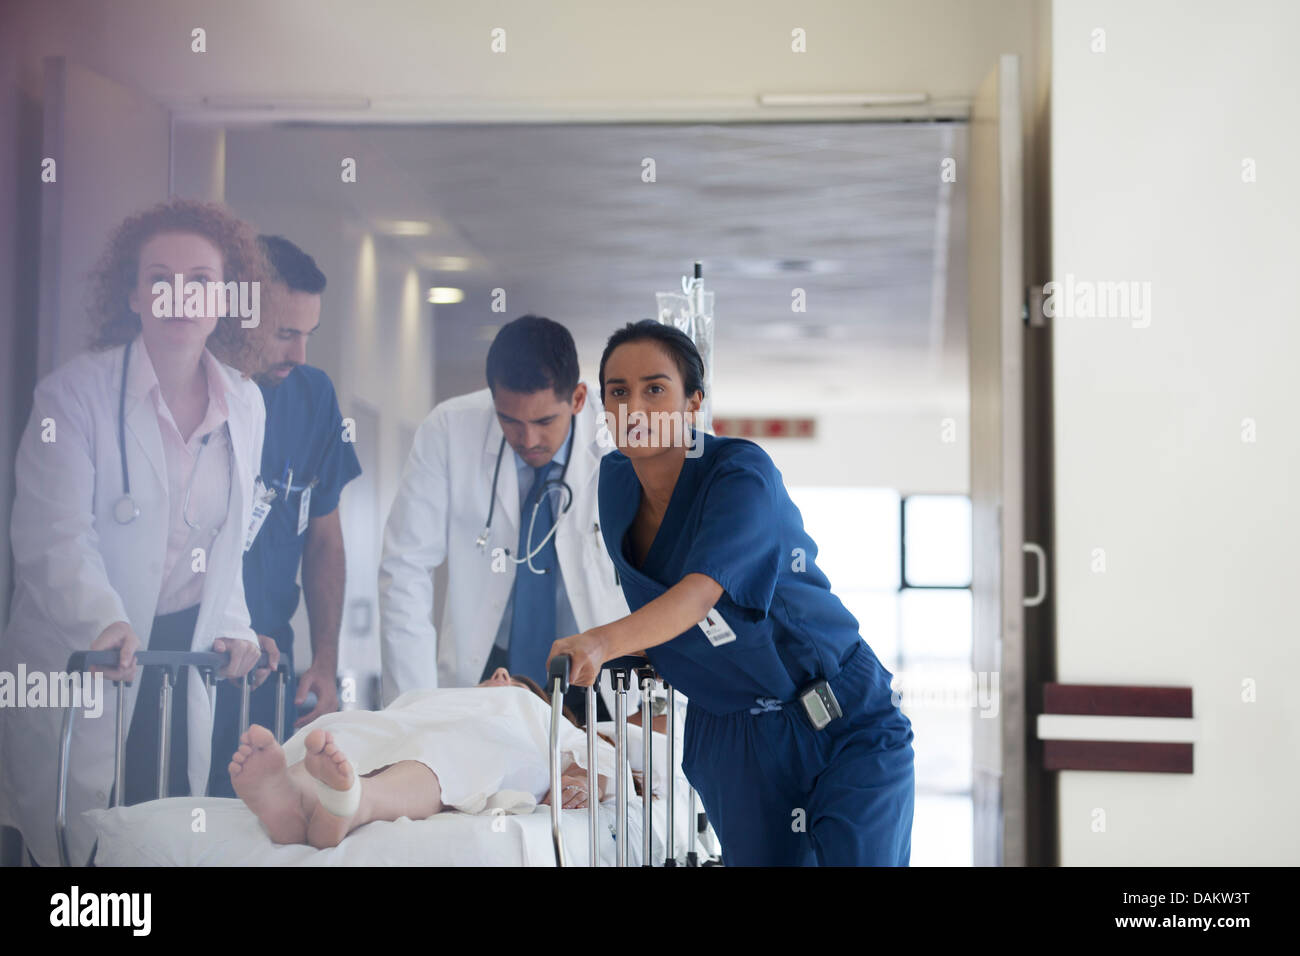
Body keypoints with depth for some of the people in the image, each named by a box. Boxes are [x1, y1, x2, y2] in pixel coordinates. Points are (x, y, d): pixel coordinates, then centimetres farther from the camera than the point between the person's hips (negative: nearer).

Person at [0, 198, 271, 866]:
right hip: (79, 662, -4)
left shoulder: (245, 404, 6)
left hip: (184, 656, 4)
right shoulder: (74, 393, -10)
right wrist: (104, 622, -32)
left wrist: (230, 624, 4)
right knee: (79, 843, 1)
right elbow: (54, 535, -18)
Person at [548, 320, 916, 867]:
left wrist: (604, 641, -51)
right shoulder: (615, 482, 0)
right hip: (733, 742, 5)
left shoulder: (742, 473, -19)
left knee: (857, 857, -15)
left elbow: (701, 592, -36)